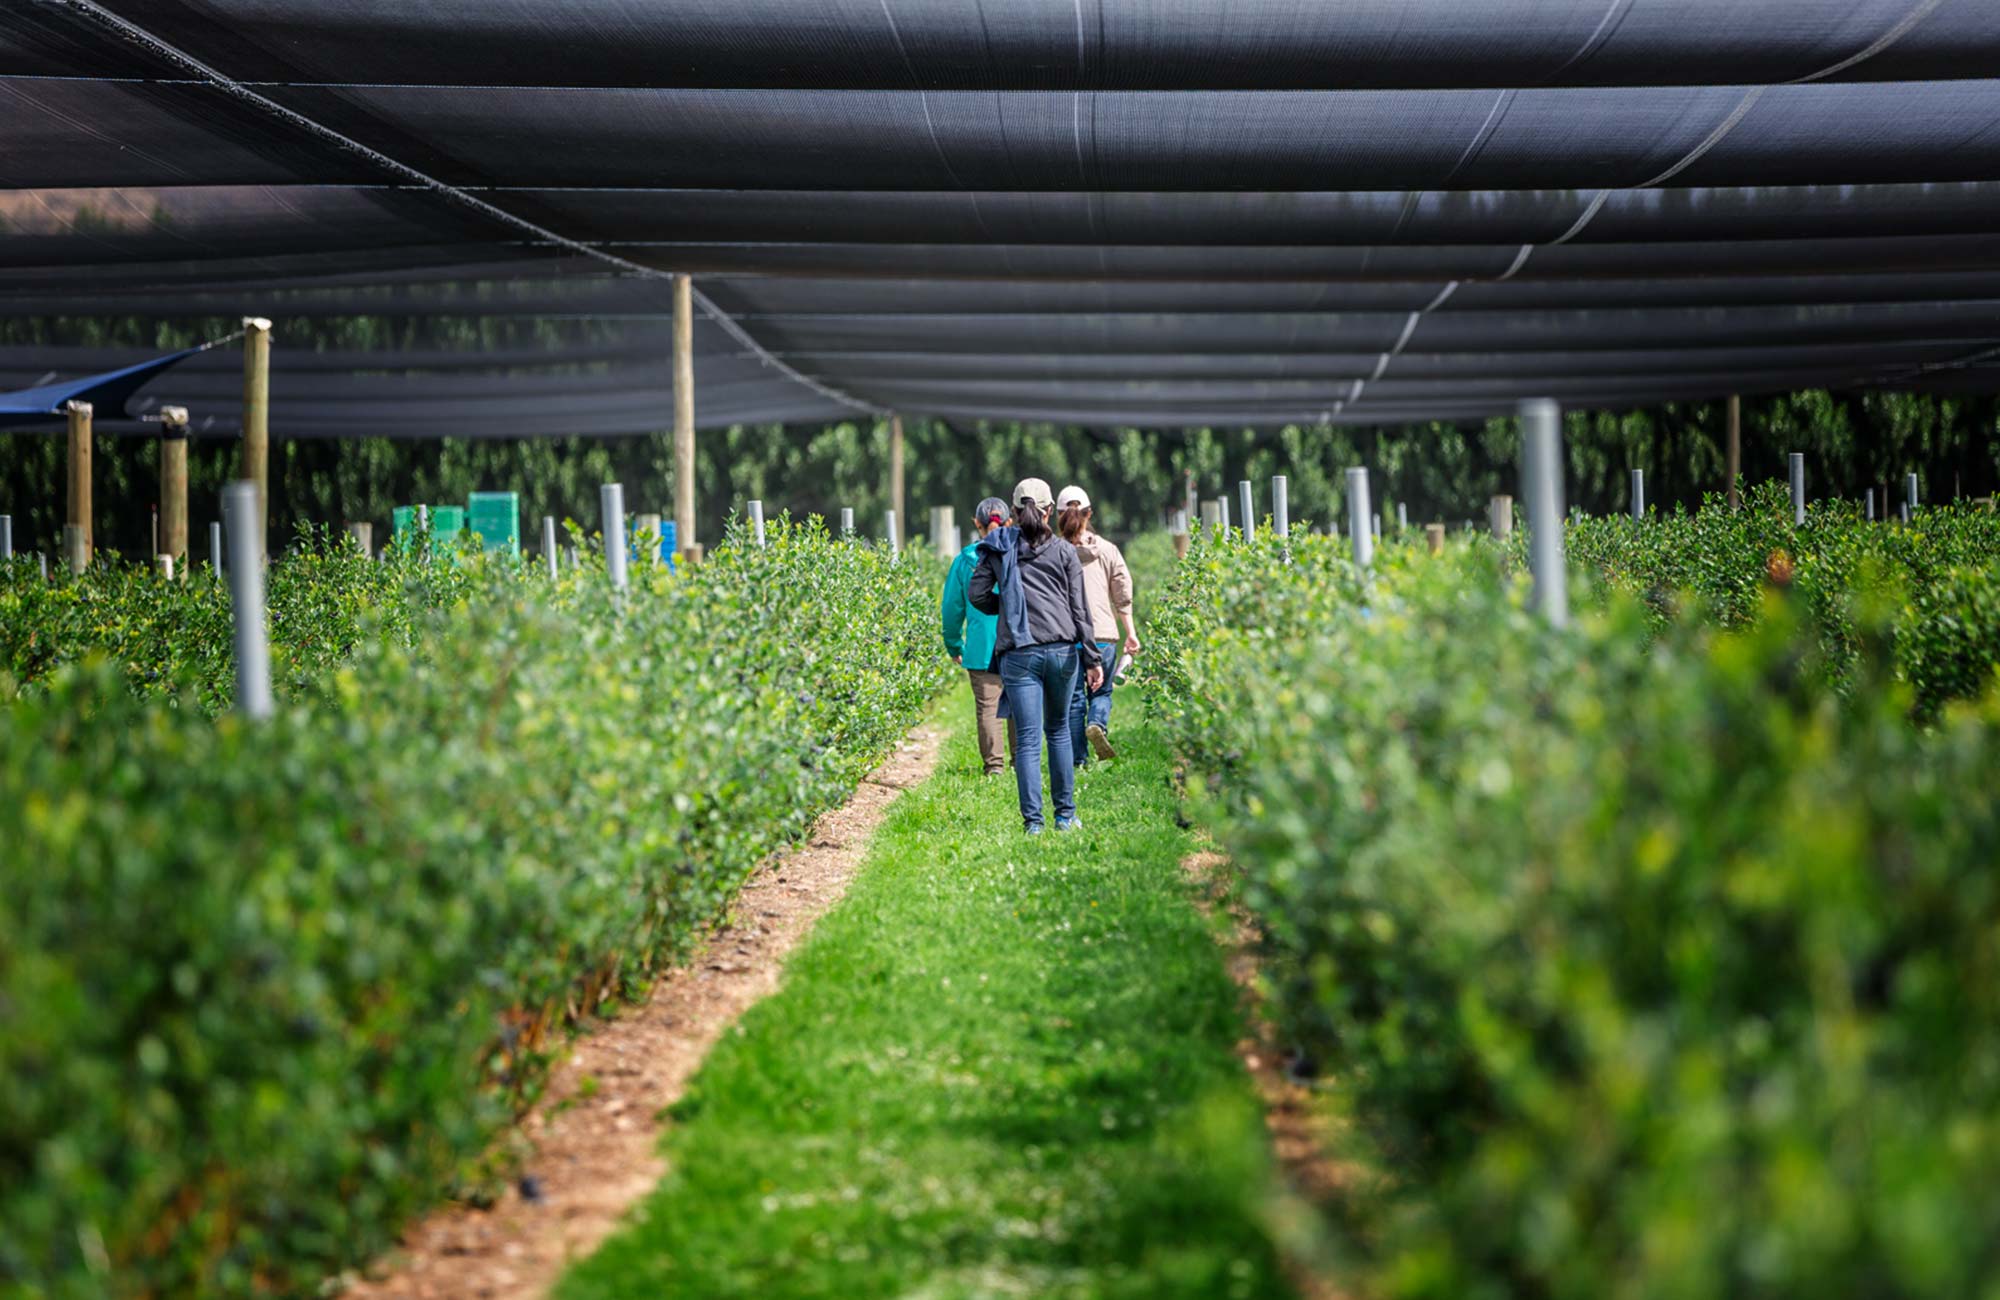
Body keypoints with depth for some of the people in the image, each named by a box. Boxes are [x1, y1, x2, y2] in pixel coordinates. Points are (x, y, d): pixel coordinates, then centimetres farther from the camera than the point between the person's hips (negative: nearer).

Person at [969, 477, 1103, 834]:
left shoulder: (998, 548, 6)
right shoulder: (1064, 551, 5)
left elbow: (977, 594, 1)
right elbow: (1079, 608, 3)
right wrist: (1092, 659, 4)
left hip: (1018, 654, -1)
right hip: (1062, 650, 1)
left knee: (1027, 739, -2)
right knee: (1059, 729, 17)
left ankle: (1033, 821, -10)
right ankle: (1065, 815, 18)